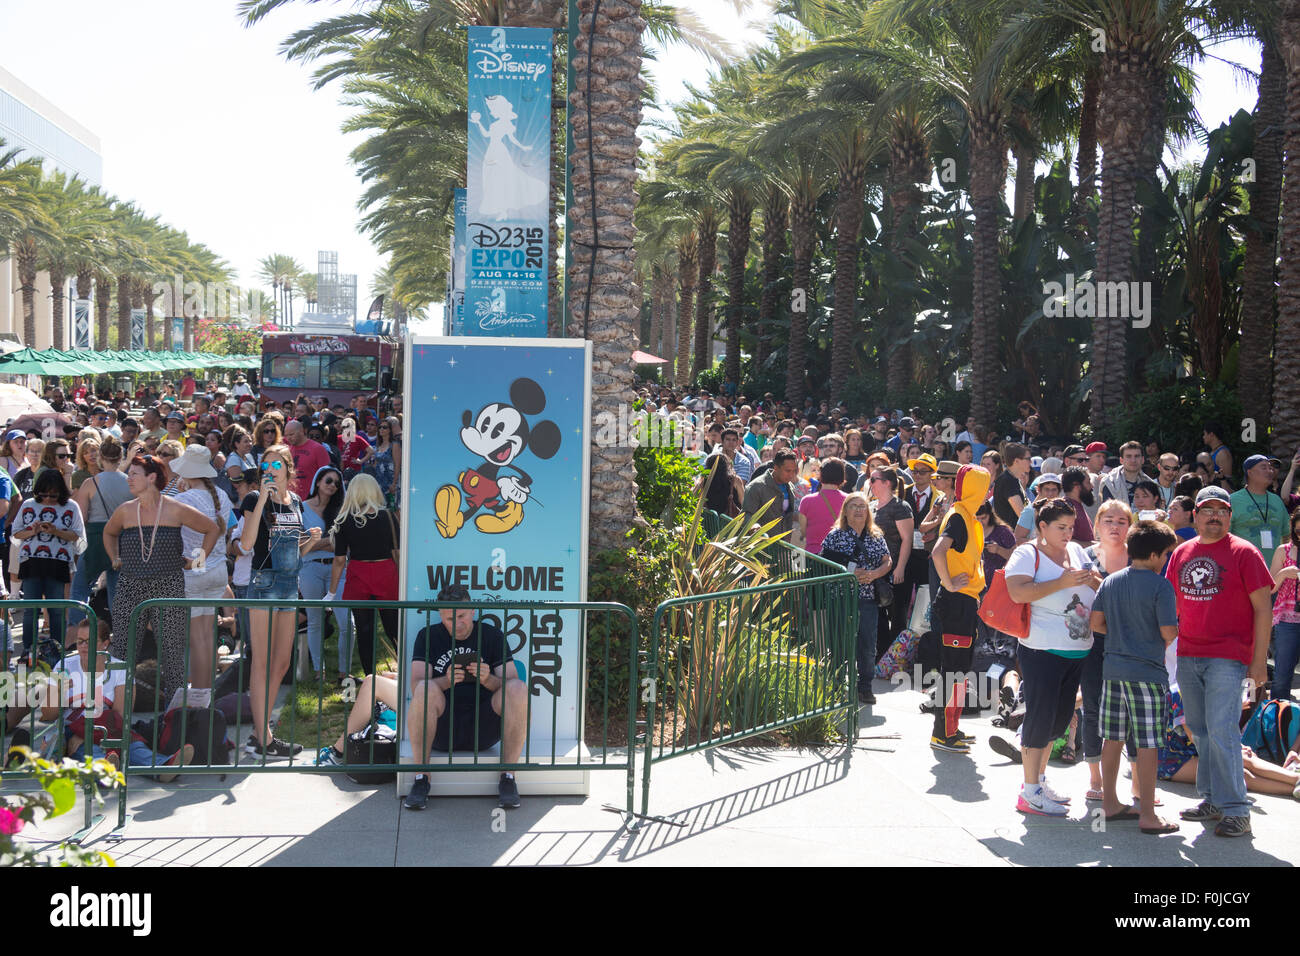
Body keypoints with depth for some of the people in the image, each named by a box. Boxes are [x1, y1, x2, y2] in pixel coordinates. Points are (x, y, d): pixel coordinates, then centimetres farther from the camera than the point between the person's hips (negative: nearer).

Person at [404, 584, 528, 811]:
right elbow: (416, 686, -5)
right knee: (426, 690, -31)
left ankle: (508, 777, -16)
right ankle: (421, 779, -22)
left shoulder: (492, 636, 9)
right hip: (442, 729, -1)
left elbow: (511, 684, 1)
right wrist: (446, 681, -25)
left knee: (519, 689, -24)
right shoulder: (428, 637, 7)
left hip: (483, 729, 1)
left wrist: (488, 680, -21)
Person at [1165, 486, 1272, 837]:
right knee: (1200, 731, 11)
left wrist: (1259, 659, -9)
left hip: (1227, 657, -6)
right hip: (1188, 656, 6)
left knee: (1221, 731, -12)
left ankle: (1236, 810, -6)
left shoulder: (1243, 552, -4)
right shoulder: (1182, 552, 11)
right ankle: (1212, 800, 22)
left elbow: (1263, 608, -5)